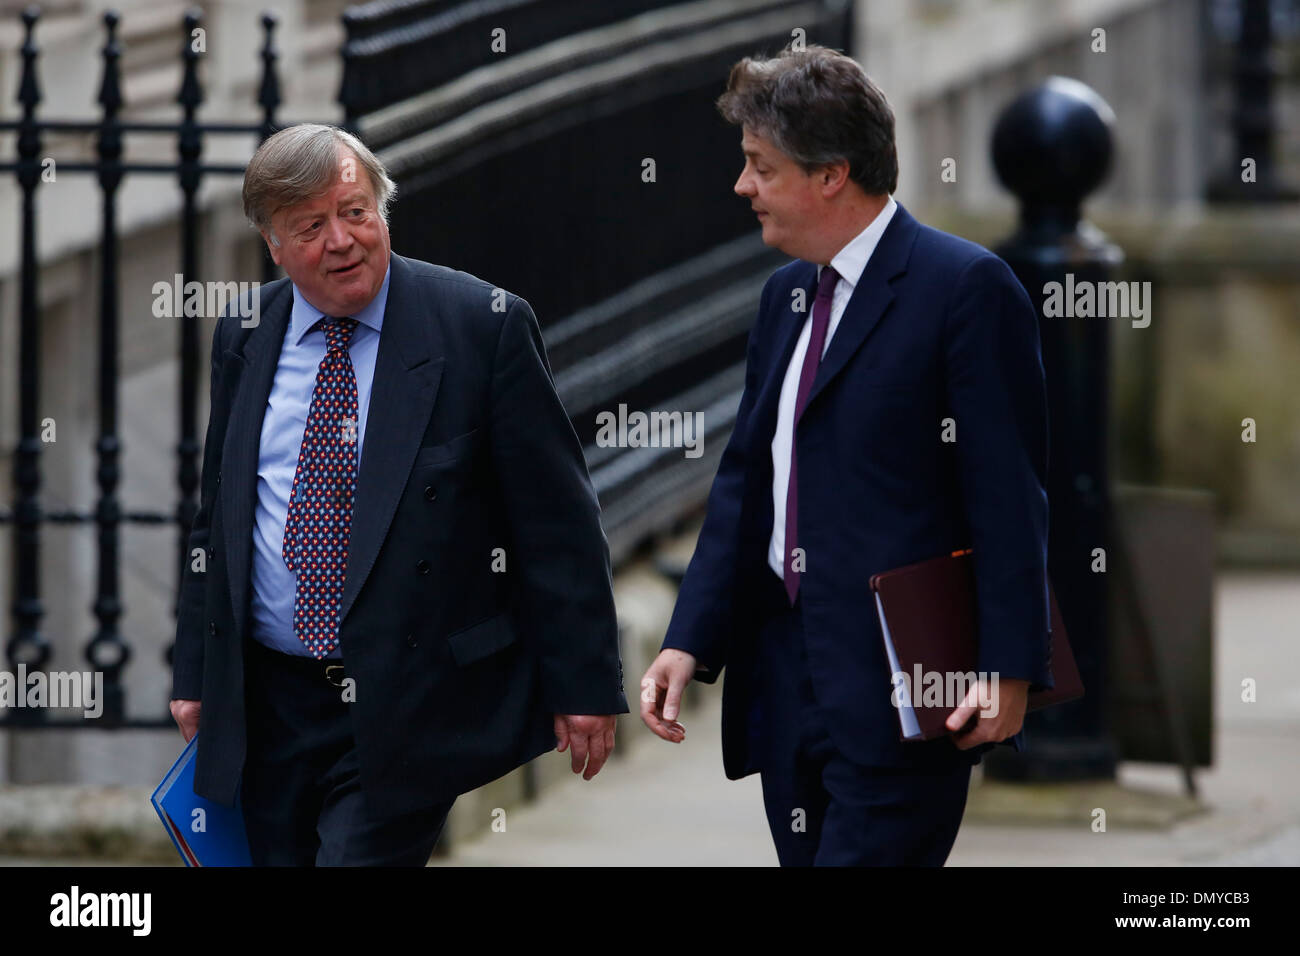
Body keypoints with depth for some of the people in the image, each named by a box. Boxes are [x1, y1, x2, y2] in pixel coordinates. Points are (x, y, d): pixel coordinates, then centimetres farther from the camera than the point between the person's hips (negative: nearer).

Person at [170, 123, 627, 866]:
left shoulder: (483, 326, -7)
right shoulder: (245, 339, 8)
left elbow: (557, 523, -6)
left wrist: (584, 685, -8)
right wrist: (195, 671, 15)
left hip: (408, 715, -5)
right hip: (269, 707, 5)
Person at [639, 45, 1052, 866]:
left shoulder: (965, 287, -8)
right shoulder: (786, 297, 17)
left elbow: (1009, 491, -12)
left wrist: (1008, 672, -17)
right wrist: (690, 642, 7)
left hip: (898, 699, -8)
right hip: (787, 679, 8)